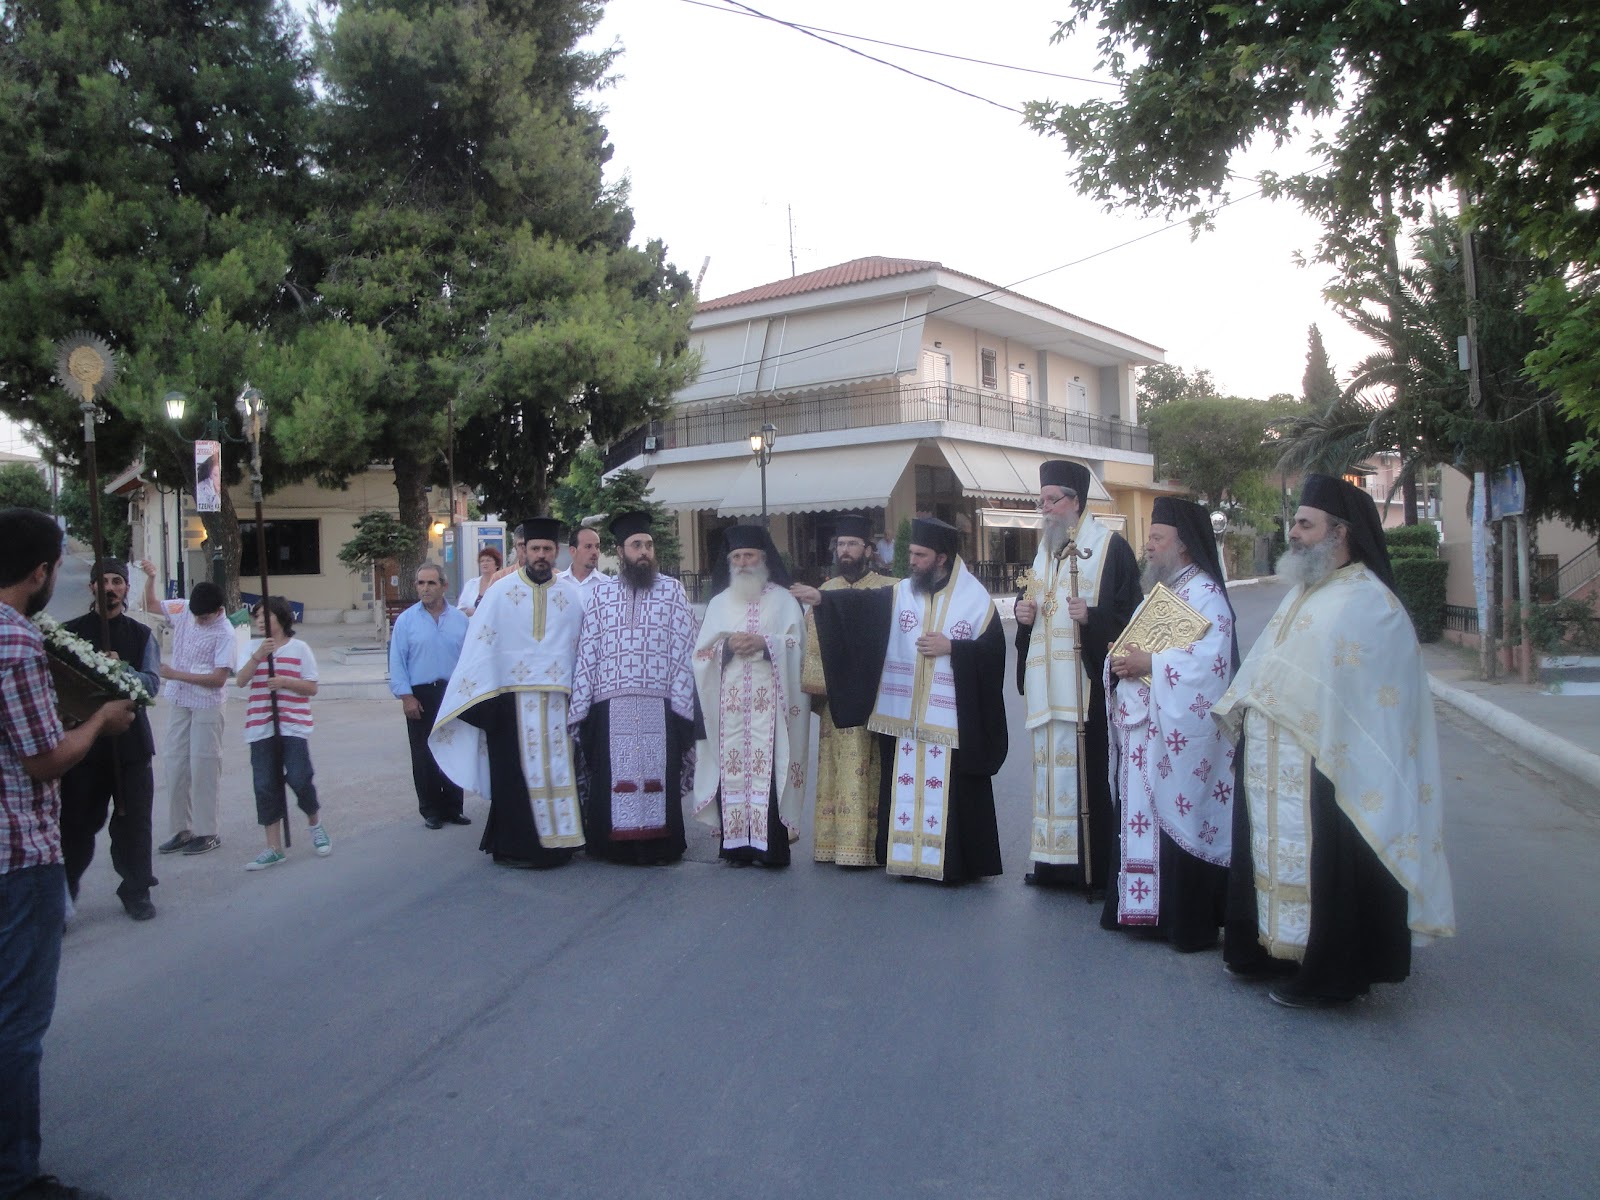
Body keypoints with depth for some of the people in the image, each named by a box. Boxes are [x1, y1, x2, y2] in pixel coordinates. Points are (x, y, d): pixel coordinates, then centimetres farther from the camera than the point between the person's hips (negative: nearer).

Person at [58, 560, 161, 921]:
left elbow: (153, 683, -4)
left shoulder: (141, 635, 9)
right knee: (77, 821, 1)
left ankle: (136, 892, 20)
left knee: (134, 820, 7)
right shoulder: (70, 632, 4)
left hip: (130, 741, 1)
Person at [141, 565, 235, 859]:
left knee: (203, 768, -1)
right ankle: (182, 829, 19)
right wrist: (150, 578, -1)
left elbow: (219, 678, -20)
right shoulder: (183, 610, 0)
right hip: (178, 702, 7)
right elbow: (150, 605, 17)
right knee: (174, 765, 10)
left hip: (206, 707, -7)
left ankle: (206, 833, 9)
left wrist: (175, 674, -18)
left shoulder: (224, 633, -18)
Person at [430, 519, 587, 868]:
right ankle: (515, 845, 11)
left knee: (558, 769, 5)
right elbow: (480, 645, -5)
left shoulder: (573, 595, 6)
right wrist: (479, 698, -12)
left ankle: (556, 840, 15)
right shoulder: (500, 592, 0)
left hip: (557, 699, 2)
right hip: (512, 698, -2)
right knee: (515, 773, 1)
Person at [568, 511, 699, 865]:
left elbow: (682, 649, 1)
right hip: (610, 704, 2)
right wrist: (579, 705, 2)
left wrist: (680, 702, -8)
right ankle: (615, 844, 15)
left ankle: (659, 844, 12)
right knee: (613, 777, 4)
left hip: (659, 704, -1)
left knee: (657, 775, 1)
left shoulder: (672, 590, 6)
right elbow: (587, 651, 8)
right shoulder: (602, 593, 10)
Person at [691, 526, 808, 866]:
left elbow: (797, 646, 2)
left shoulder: (783, 600, 9)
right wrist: (726, 645, -9)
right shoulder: (718, 603, 16)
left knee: (769, 767, -8)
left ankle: (770, 846, -5)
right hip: (729, 703, 2)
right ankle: (736, 844, 2)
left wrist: (763, 643, -13)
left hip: (768, 701, -2)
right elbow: (701, 650, 10)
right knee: (731, 768, -3)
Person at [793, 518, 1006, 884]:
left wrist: (951, 648, -14)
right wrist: (821, 598, -18)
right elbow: (861, 604, -6)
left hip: (953, 719, -3)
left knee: (952, 792, 0)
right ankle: (908, 857, 20)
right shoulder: (901, 593, 6)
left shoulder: (977, 599, -2)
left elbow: (992, 653, -4)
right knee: (906, 785, 8)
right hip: (904, 715, 4)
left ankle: (955, 863, 11)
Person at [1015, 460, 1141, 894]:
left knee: (1089, 767, -6)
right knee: (1051, 762, 9)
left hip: (1087, 681, -7)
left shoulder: (1110, 547, -4)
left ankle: (1096, 865, 3)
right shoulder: (1044, 549, 18)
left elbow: (1129, 613, -8)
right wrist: (1023, 610, 5)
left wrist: (1091, 616, -24)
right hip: (1047, 685, 7)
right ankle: (1054, 857, 17)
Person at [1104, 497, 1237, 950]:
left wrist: (1148, 663, -20)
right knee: (1141, 817, 12)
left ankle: (1189, 922, 6)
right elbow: (1135, 644, 23)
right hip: (1142, 728, 9)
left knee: (1177, 819, -3)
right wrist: (1122, 661, 1)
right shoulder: (1158, 589, 17)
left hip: (1180, 733, -9)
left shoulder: (1204, 594, -12)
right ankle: (1145, 910, 22)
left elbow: (1208, 661, -24)